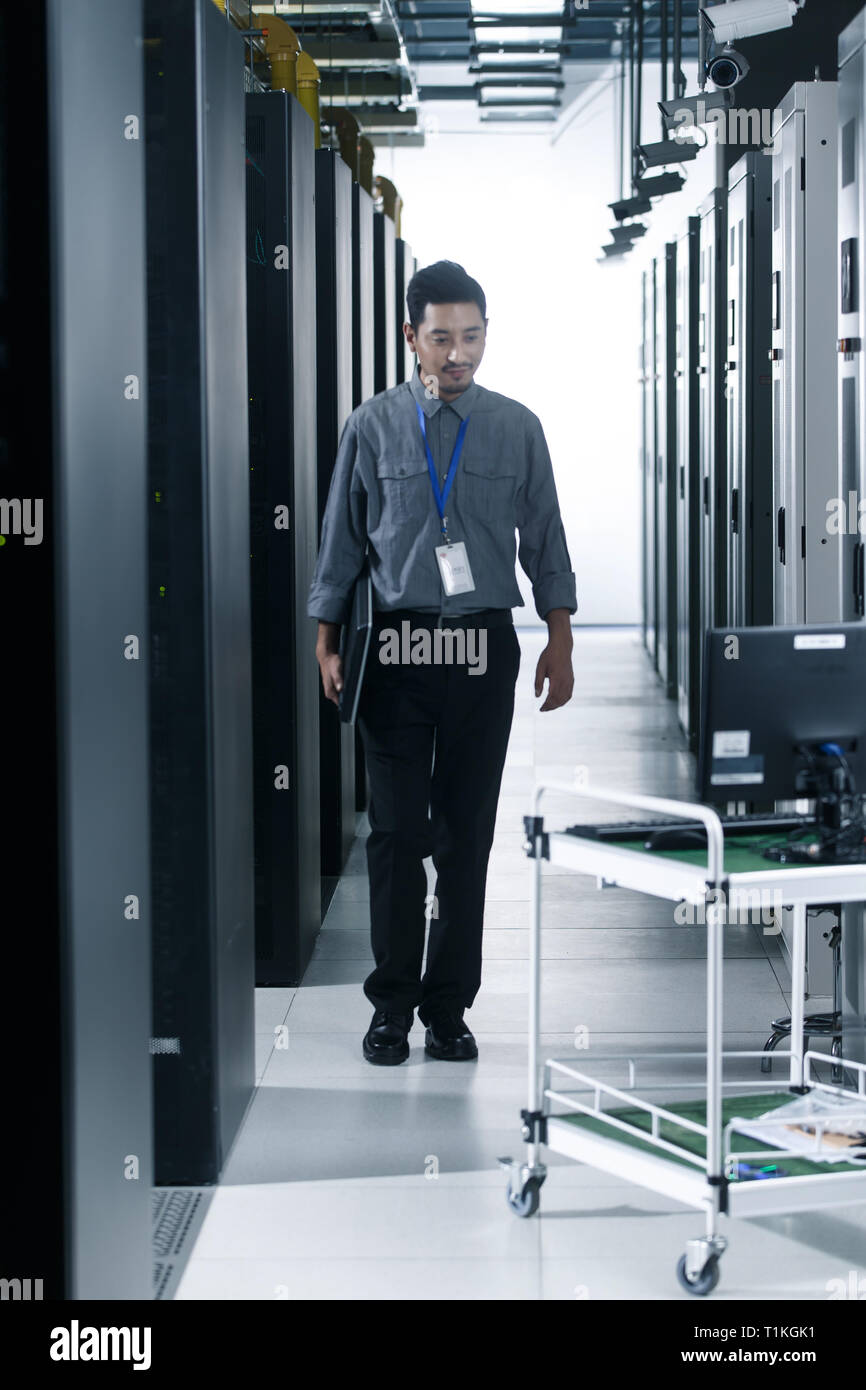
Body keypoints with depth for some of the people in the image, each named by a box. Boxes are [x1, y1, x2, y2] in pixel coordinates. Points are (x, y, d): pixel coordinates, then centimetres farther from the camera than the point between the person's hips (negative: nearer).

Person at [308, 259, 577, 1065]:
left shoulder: (517, 428, 4)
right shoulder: (372, 427, 1)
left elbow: (544, 538, 9)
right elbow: (341, 538, 6)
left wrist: (560, 641, 5)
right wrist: (326, 642, 3)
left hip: (484, 645, 1)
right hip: (397, 646, -1)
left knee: (468, 832, 5)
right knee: (397, 830, 1)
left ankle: (448, 1008, 15)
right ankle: (391, 1006, 12)